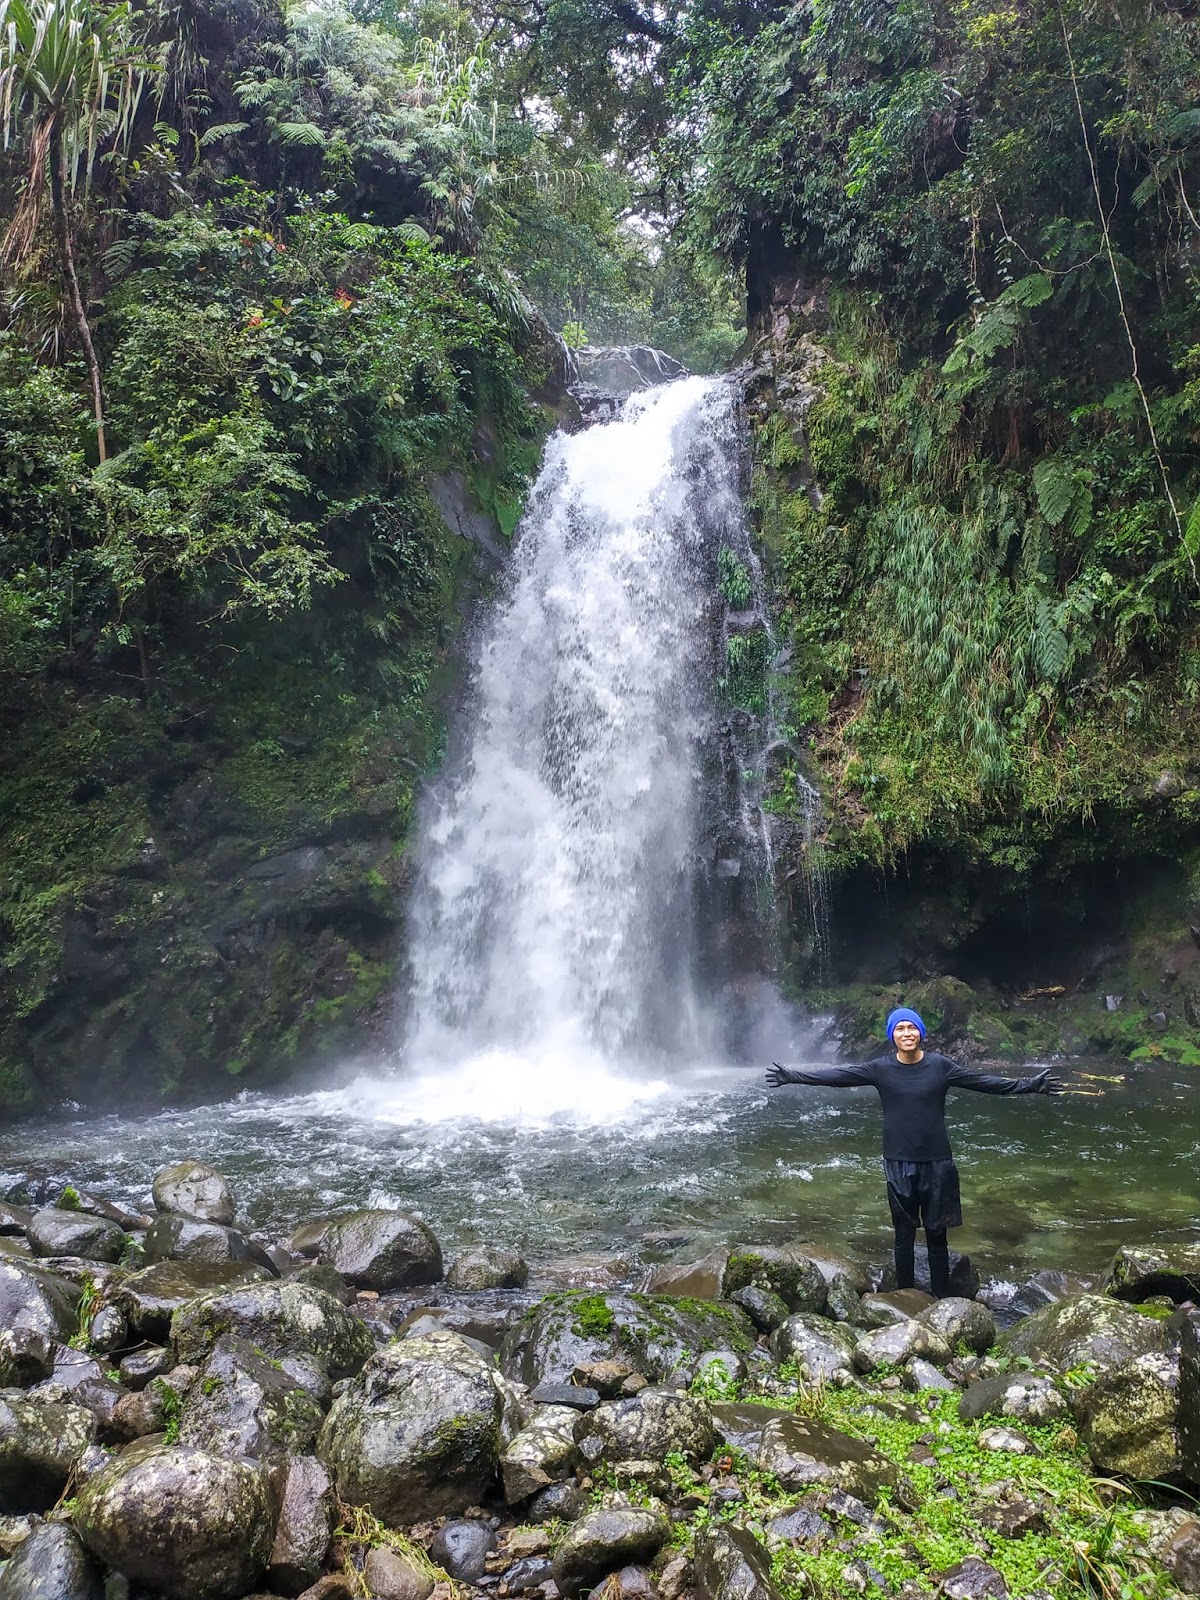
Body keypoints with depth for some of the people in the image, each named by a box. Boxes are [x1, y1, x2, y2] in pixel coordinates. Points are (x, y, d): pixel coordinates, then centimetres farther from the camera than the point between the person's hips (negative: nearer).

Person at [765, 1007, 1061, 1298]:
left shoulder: (939, 1065, -4)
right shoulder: (880, 1068, -4)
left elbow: (984, 1081, 1)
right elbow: (836, 1076, -3)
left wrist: (1028, 1085, -2)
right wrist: (791, 1075, -5)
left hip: (936, 1163, 0)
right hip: (899, 1164, 0)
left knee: (937, 1235, 8)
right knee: (904, 1235, 10)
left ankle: (942, 1299, 18)